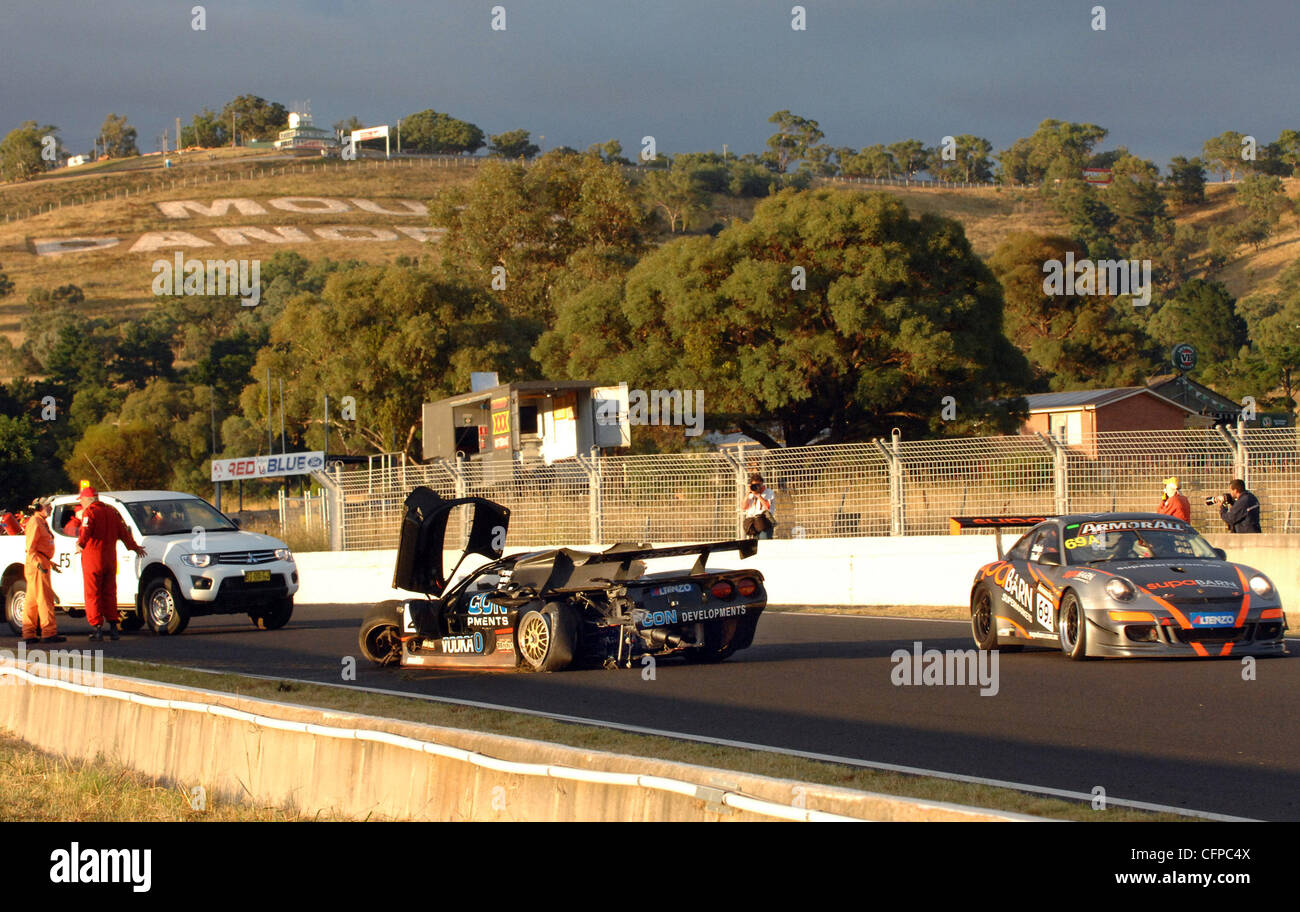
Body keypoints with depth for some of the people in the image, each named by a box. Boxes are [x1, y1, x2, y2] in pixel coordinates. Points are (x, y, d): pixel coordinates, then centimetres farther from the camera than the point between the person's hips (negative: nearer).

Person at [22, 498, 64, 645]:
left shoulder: (42, 523, 21)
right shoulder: (35, 522, -11)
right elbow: (30, 547, -18)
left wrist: (50, 563, 28)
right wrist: (38, 563, -28)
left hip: (42, 564, 10)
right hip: (37, 563, -10)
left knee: (32, 600, 9)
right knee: (45, 598, -12)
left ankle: (28, 634, 10)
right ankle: (49, 632, -14)